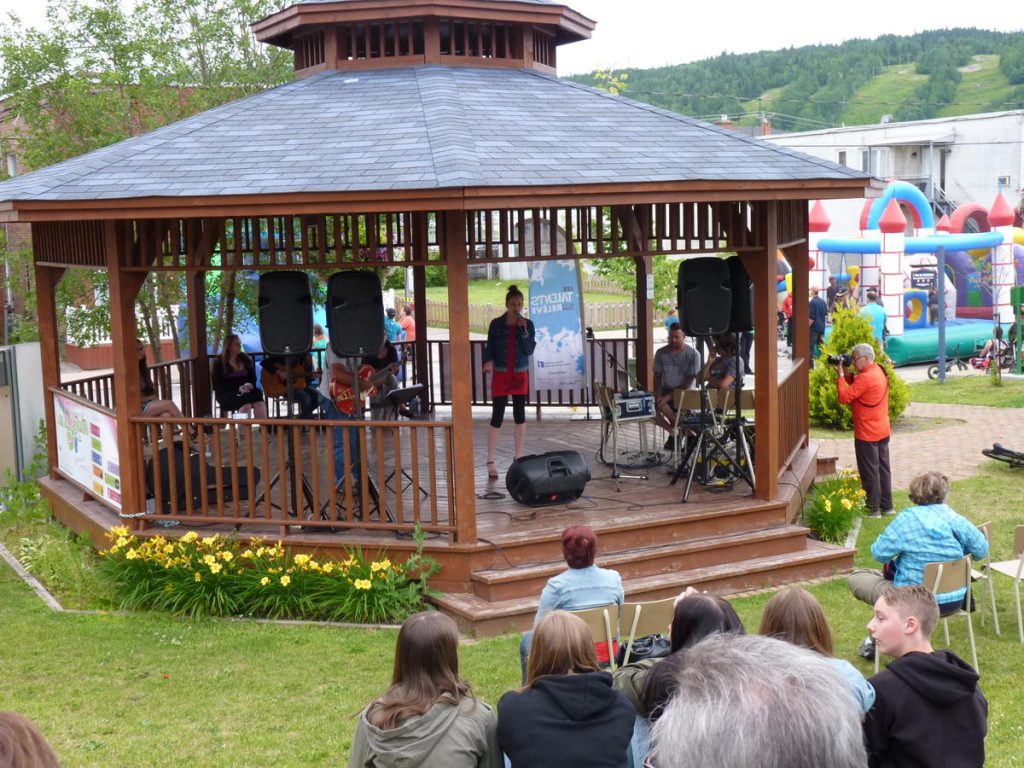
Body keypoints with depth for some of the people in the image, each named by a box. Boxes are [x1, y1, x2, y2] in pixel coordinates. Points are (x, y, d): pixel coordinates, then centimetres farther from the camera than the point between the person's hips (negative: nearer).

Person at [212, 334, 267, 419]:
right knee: (245, 403, -37)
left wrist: (249, 384, -9)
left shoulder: (245, 359, 18)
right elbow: (220, 384, -6)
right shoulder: (219, 363, 4)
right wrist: (238, 388, -20)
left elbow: (253, 377, 16)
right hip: (226, 394, -3)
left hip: (246, 391, 3)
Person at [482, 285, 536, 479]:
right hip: (500, 374, -2)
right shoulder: (496, 324, -4)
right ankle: (490, 462, -4)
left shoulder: (527, 324, 0)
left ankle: (519, 458, 16)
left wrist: (523, 330, -18)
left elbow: (530, 350, -7)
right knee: (497, 416, -6)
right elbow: (489, 347, -3)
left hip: (520, 374, 2)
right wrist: (488, 362, -22)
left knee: (519, 415, 7)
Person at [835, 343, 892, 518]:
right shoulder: (879, 372, 9)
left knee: (869, 472, 0)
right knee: (883, 468, 15)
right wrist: (846, 373, 3)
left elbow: (844, 397, -23)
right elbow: (855, 390, 14)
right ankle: (887, 505, 22)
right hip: (882, 431, 9)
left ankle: (873, 509, 6)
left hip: (867, 434, -9)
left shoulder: (865, 378, -22)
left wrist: (840, 375, -15)